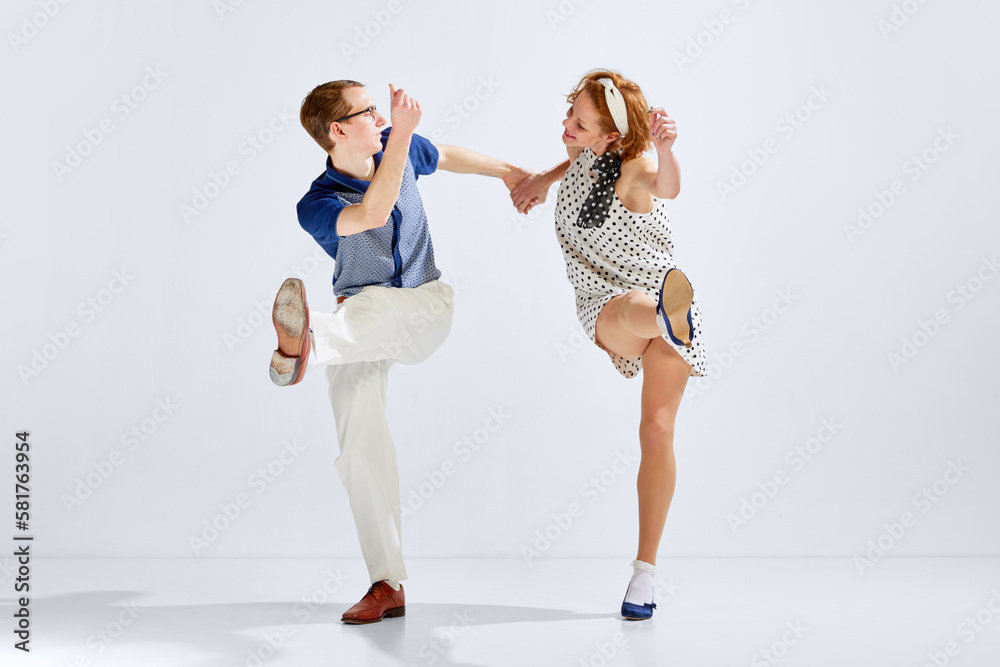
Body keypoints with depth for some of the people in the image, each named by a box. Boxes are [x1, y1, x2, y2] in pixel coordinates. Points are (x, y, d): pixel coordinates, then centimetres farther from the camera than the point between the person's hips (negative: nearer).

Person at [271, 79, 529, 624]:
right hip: (356, 329, -1)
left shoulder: (398, 146, 1)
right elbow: (373, 213, -35)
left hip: (423, 310, 2)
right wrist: (401, 131, -34)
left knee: (371, 304, -36)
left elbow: (447, 156, 24)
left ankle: (302, 344, -69)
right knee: (360, 446, -12)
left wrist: (504, 170, 33)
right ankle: (387, 585, -5)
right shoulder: (315, 206, -15)